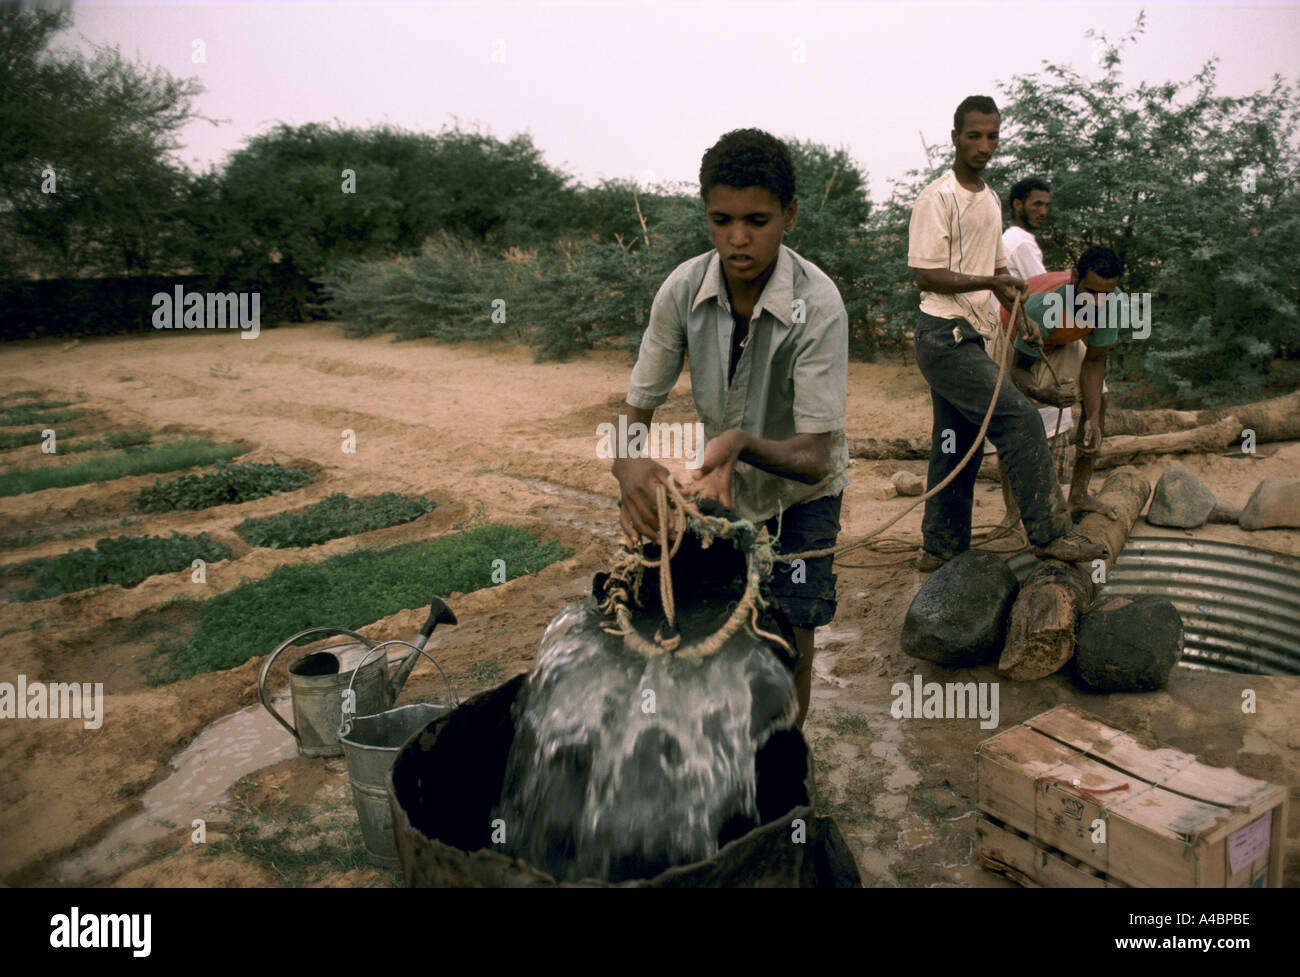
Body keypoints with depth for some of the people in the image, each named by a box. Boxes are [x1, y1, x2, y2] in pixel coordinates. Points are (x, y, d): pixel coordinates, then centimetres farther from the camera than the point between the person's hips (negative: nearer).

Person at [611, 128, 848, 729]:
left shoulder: (817, 304, -30)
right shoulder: (684, 289, -20)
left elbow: (814, 457, -31)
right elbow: (638, 408, -15)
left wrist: (742, 442, -51)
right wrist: (630, 466, -38)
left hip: (800, 488, -2)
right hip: (723, 481, 3)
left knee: (791, 643, -6)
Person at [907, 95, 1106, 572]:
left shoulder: (991, 200, 19)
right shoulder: (937, 199, -9)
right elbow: (926, 275, -15)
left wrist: (1019, 312, 15)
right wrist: (990, 283, -22)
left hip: (971, 337, 9)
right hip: (944, 334, -9)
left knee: (957, 444, 11)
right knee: (1020, 421, -14)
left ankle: (941, 549, 20)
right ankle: (1051, 532, -5)